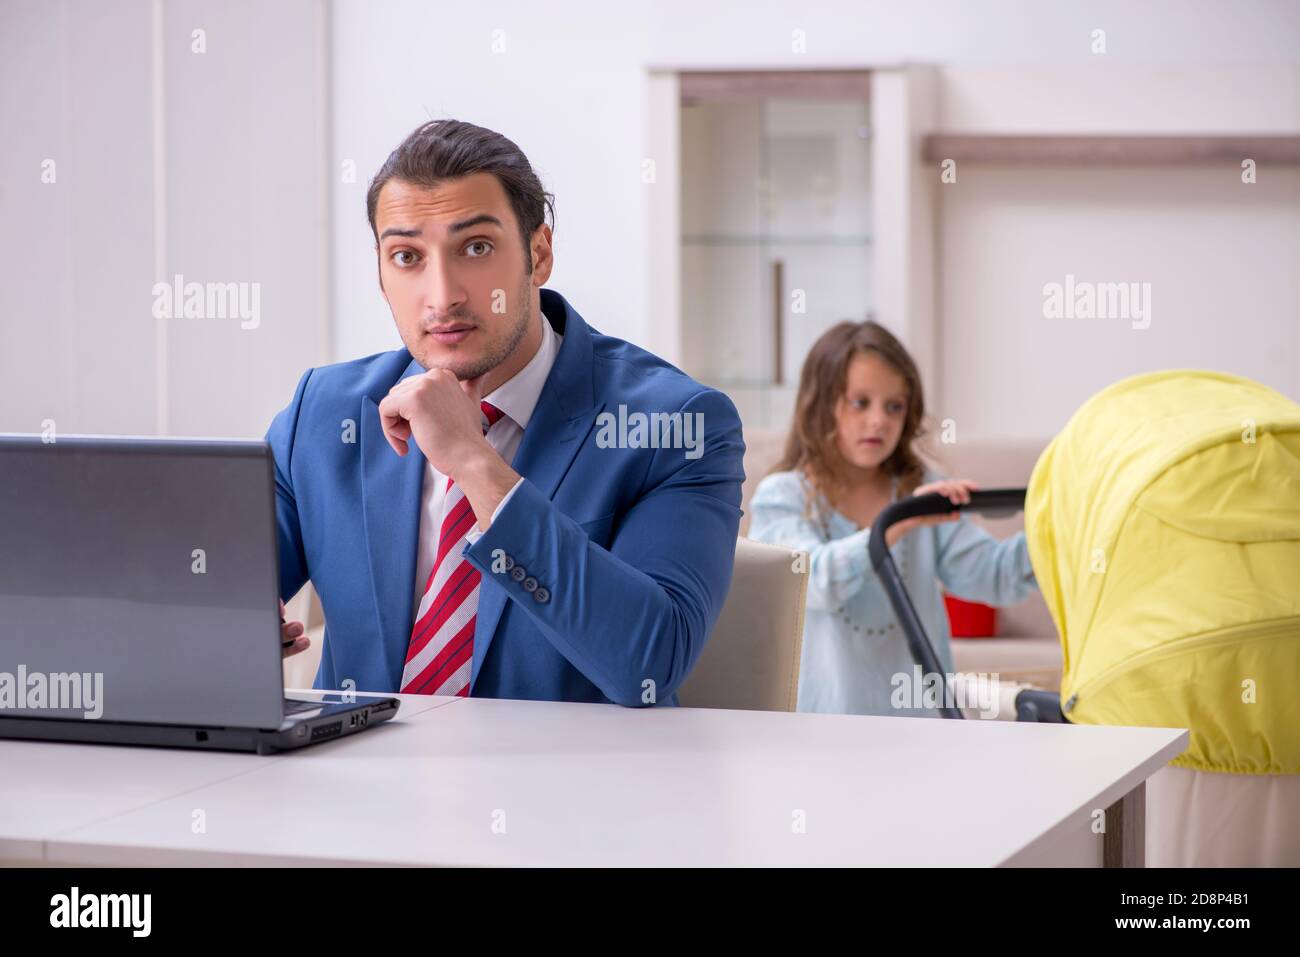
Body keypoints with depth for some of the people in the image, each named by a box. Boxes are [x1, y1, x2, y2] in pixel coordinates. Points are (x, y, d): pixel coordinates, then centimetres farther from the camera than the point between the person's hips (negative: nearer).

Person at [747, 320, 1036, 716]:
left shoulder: (921, 490, 7)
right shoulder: (782, 497, -4)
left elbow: (989, 573, -4)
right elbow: (818, 580, -23)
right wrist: (899, 521, -37)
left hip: (917, 721, 4)